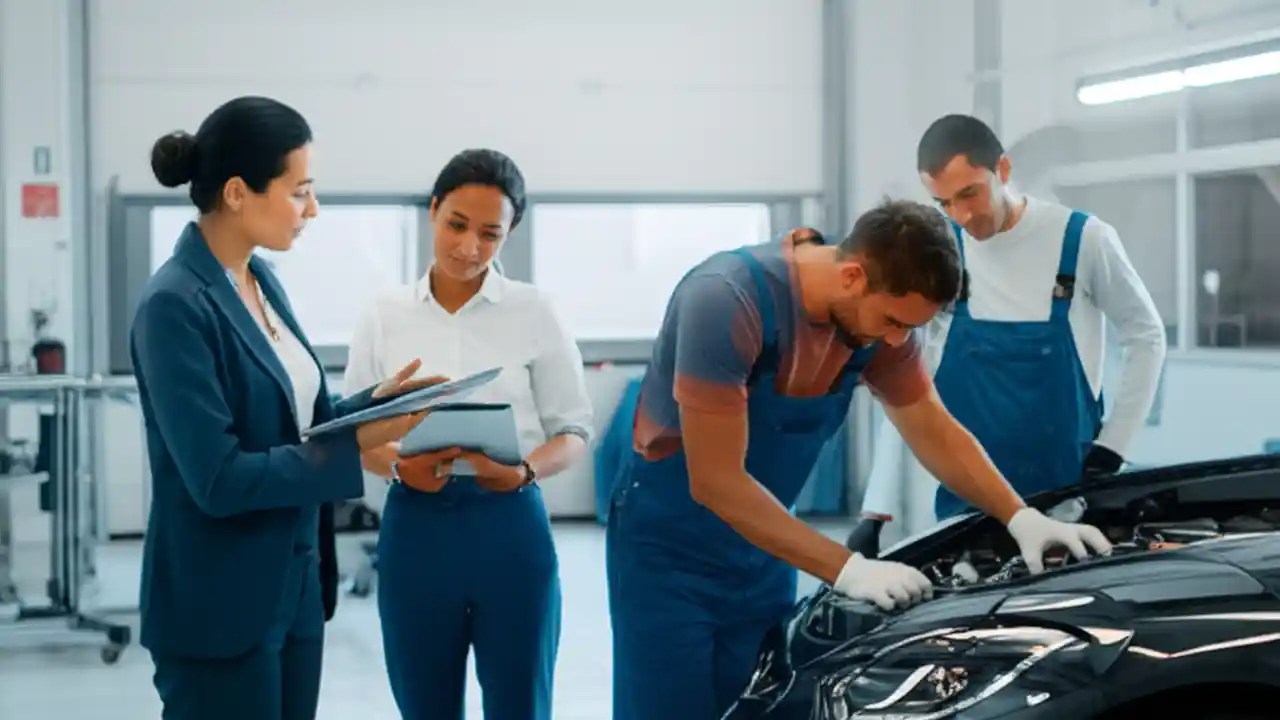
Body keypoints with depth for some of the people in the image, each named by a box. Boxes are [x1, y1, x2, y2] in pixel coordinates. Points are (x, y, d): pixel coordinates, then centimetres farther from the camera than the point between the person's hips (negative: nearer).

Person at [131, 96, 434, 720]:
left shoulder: (261, 282, 8)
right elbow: (219, 478, -22)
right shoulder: (175, 305, -19)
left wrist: (373, 403, -2)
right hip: (220, 607, -9)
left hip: (293, 589, 9)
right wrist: (357, 444, -20)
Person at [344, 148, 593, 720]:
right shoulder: (384, 317, 4)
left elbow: (574, 430, 3)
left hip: (509, 528, -1)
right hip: (415, 529, 2)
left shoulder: (533, 312, 0)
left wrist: (526, 471, -17)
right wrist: (398, 465, -15)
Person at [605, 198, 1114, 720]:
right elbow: (715, 482, -29)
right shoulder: (727, 300, -30)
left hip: (760, 552, 6)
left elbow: (935, 432, 5)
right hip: (668, 549, -6)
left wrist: (1020, 518, -9)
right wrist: (846, 570, -30)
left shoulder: (877, 315, -10)